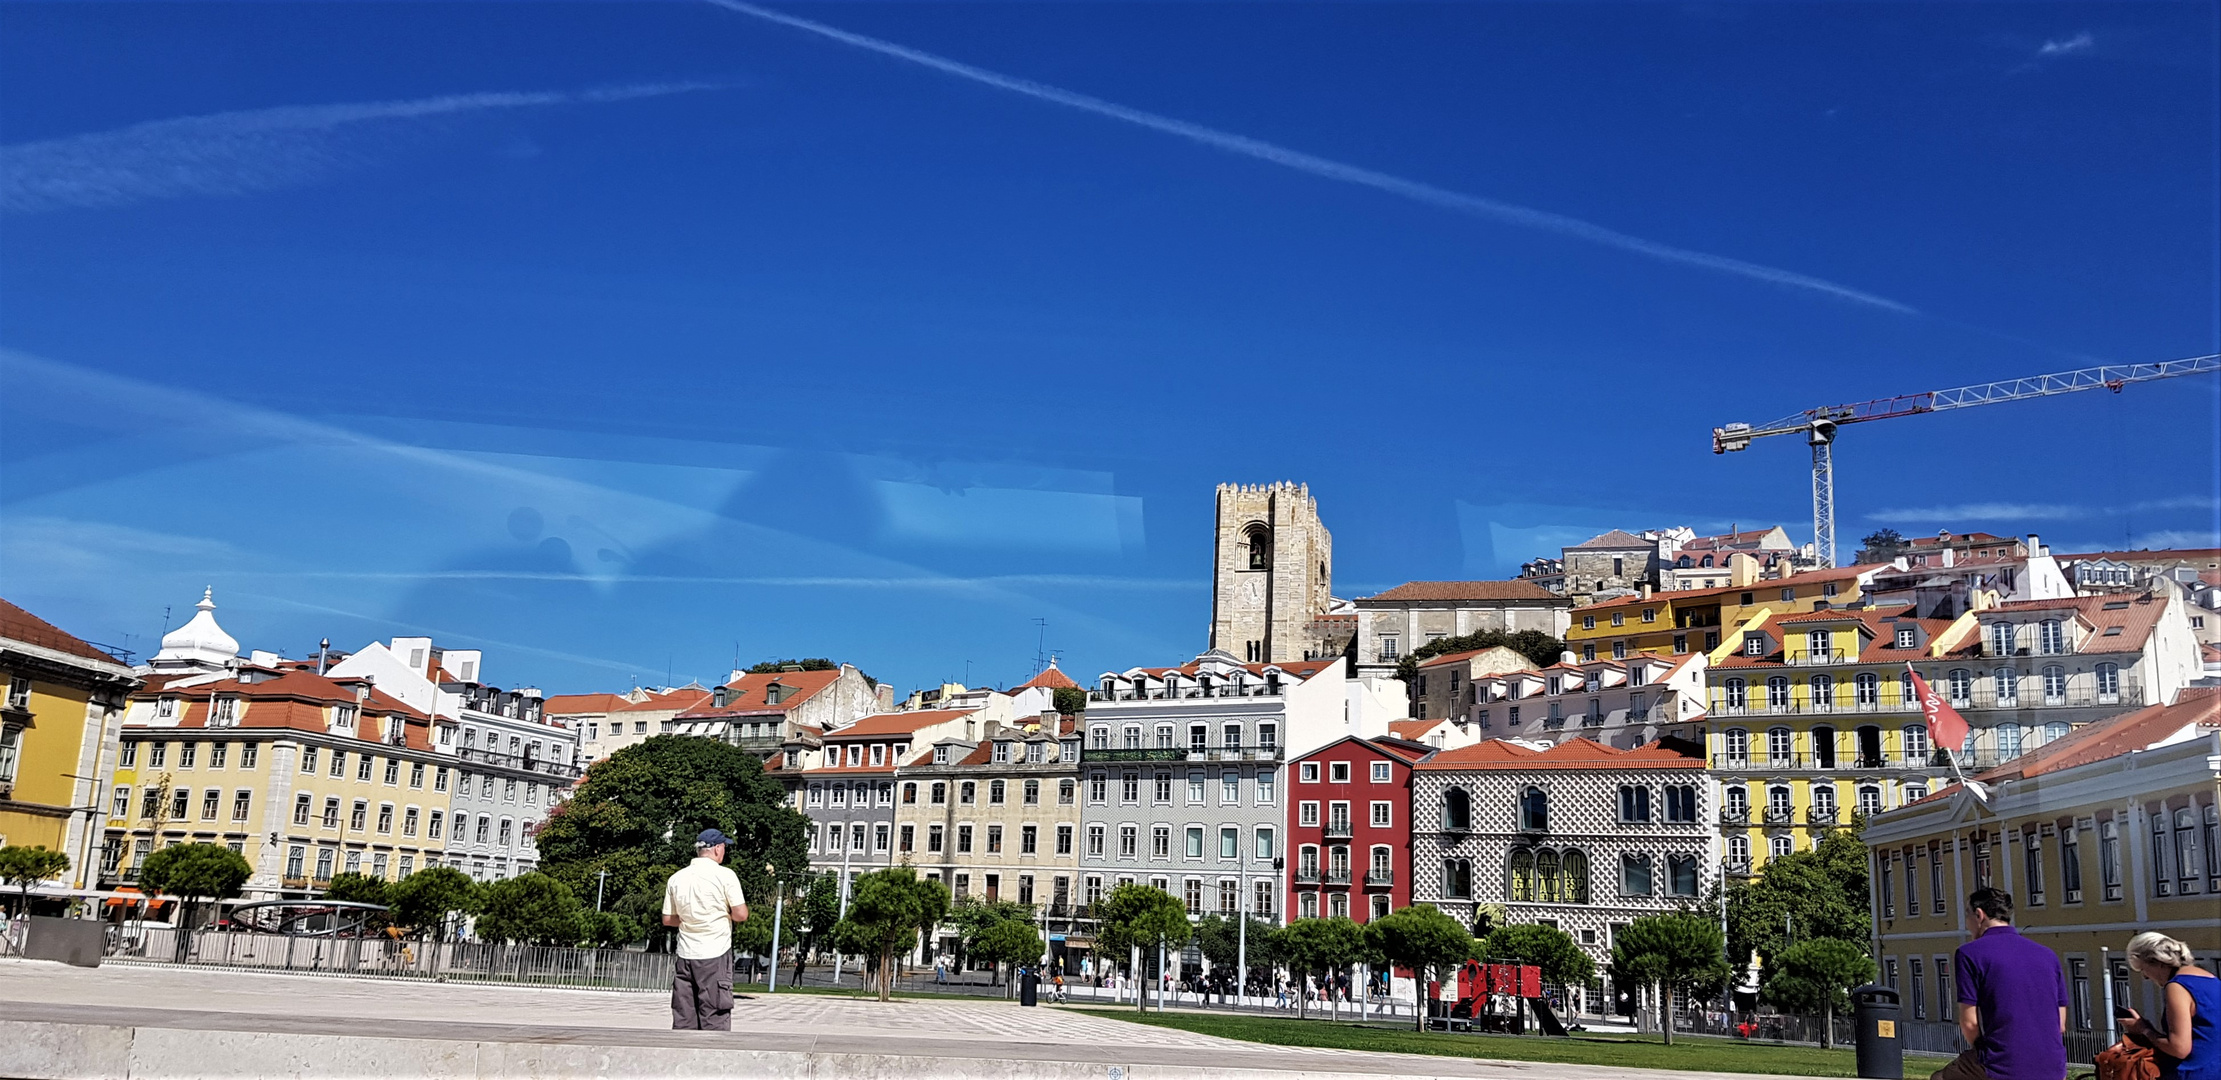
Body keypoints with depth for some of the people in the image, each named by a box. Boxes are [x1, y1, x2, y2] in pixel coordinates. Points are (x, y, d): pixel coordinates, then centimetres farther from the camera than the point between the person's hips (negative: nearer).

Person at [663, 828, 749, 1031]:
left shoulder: (676, 878, 6)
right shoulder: (725, 875, -8)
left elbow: (667, 919, 11)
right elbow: (740, 915, -10)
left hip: (685, 955, 5)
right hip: (715, 955, -4)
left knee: (683, 1017, 8)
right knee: (715, 1018, -2)